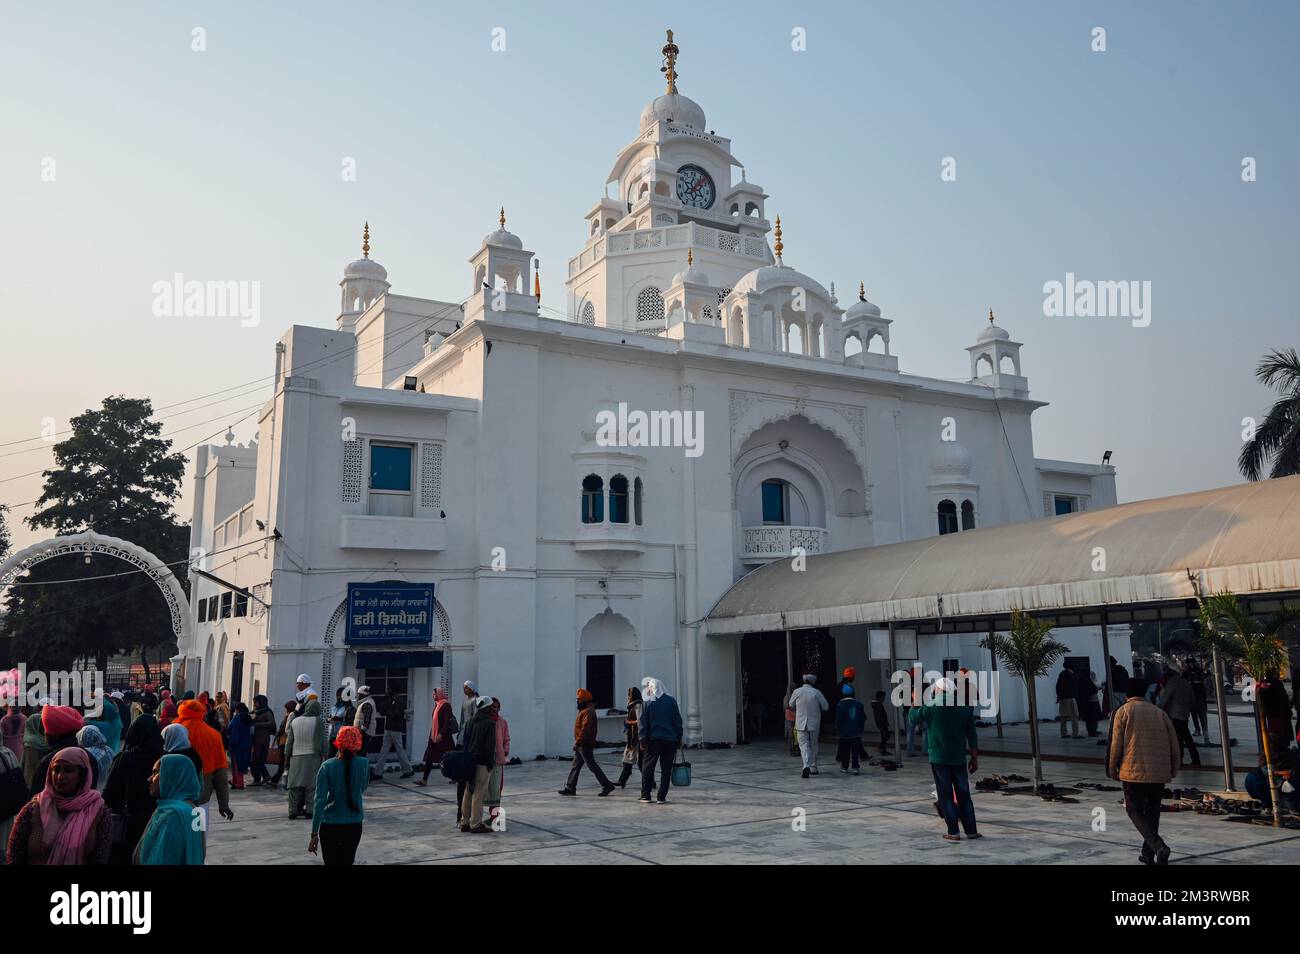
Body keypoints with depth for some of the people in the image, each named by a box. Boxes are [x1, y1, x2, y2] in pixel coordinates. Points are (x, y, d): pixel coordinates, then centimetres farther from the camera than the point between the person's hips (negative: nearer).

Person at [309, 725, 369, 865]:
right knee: (347, 861, 17)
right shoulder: (364, 765, -8)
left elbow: (319, 801, -16)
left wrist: (314, 833, -13)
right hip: (354, 824, 2)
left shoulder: (327, 766, -13)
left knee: (331, 862, 10)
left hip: (330, 824, -2)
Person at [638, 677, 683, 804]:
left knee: (647, 768, 9)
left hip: (653, 740, -2)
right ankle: (662, 797, 5)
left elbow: (643, 723, -4)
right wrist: (679, 739, 12)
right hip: (671, 740, 2)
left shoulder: (647, 702, -3)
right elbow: (678, 721, 6)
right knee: (666, 769, 6)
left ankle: (645, 796, 10)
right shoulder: (671, 701, 4)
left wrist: (643, 740, 0)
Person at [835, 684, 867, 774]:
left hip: (844, 733, -2)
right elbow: (863, 718, 4)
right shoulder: (858, 704, -1)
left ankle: (844, 767, 18)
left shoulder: (840, 704, -10)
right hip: (856, 733, 2)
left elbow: (838, 719, -9)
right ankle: (856, 767, -3)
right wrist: (861, 729, 14)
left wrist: (838, 729, 3)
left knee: (845, 750, 9)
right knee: (856, 750, 5)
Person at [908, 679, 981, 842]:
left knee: (946, 795, 3)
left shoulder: (930, 708, -10)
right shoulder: (965, 709, 1)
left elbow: (912, 718, 4)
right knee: (963, 794, 12)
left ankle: (953, 832, 2)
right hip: (959, 759, 3)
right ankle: (971, 830, 15)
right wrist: (975, 758, 14)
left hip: (939, 759, -3)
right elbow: (972, 736, 6)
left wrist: (915, 702, 19)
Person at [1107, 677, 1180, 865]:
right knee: (1152, 812, 18)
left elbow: (1115, 745, -4)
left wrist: (1112, 770, 7)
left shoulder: (1123, 712, -1)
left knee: (1135, 810, 3)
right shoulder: (1159, 712, 12)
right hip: (1160, 773, 5)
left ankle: (1159, 846, -17)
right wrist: (1173, 771, 21)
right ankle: (1148, 853, 21)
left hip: (1134, 772, -5)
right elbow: (1175, 745, 11)